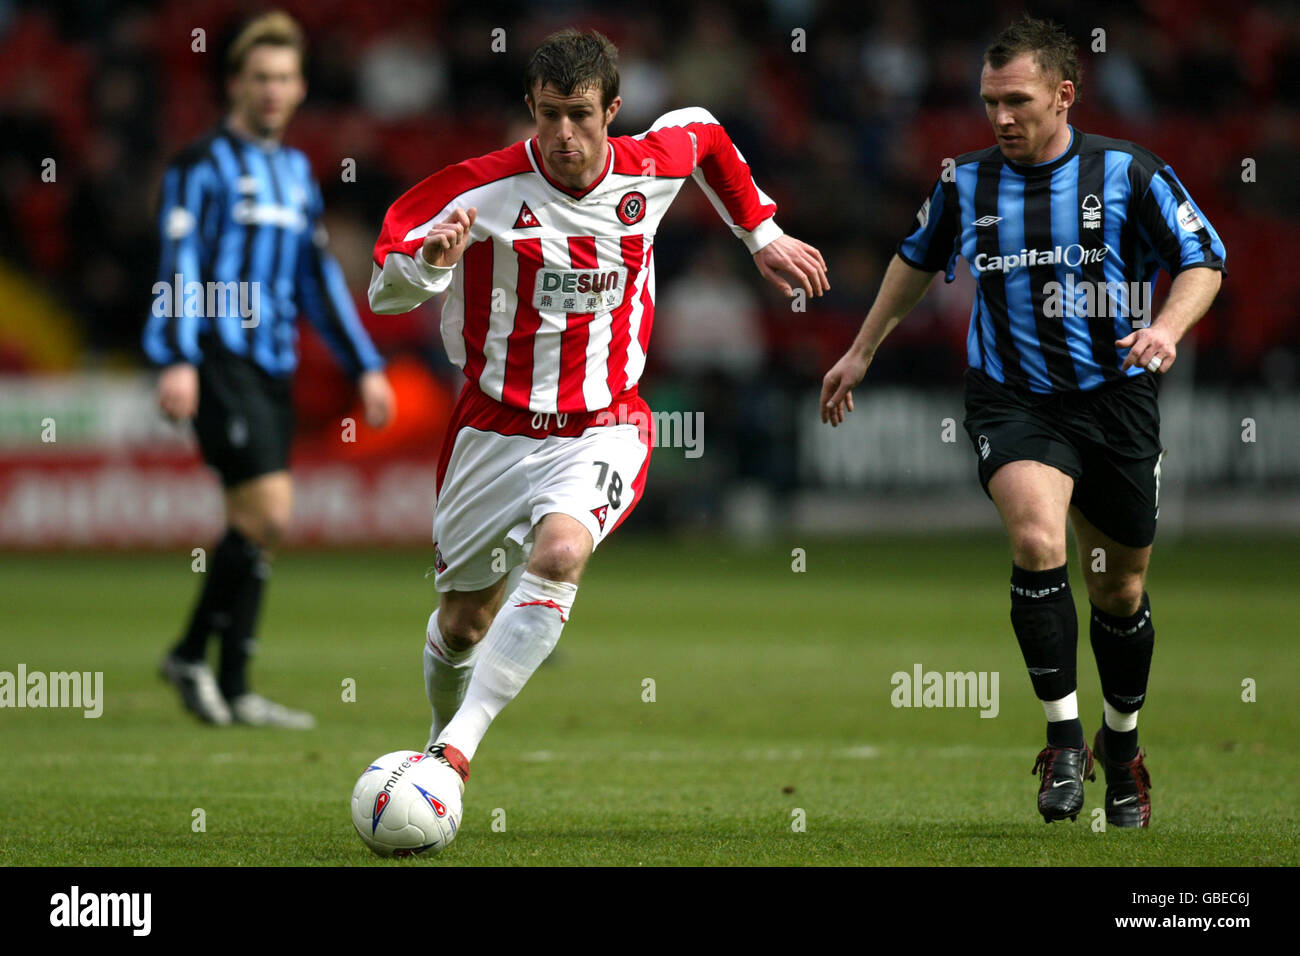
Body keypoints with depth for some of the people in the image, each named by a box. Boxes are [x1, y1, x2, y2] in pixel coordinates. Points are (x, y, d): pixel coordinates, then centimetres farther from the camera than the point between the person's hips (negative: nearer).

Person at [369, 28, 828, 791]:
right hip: (495, 431, 0)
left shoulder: (652, 169, -5)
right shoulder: (485, 189, -13)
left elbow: (703, 133, 20)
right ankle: (444, 732, 42)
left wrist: (762, 233, 21)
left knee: (559, 553, -31)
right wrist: (430, 261, -30)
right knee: (463, 623, 10)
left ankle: (458, 748, -33)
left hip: (602, 428, 0)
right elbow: (386, 291, -9)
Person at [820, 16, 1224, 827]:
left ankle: (1122, 745, 36)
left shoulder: (1128, 174, -6)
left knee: (1120, 588, 11)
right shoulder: (966, 186, 1)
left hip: (1114, 397, 0)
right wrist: (862, 352, 26)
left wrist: (1168, 327, -21)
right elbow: (918, 259, 21)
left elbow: (1204, 261, 0)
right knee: (1037, 538, -28)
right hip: (1011, 400, 0)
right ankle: (1063, 737, -18)